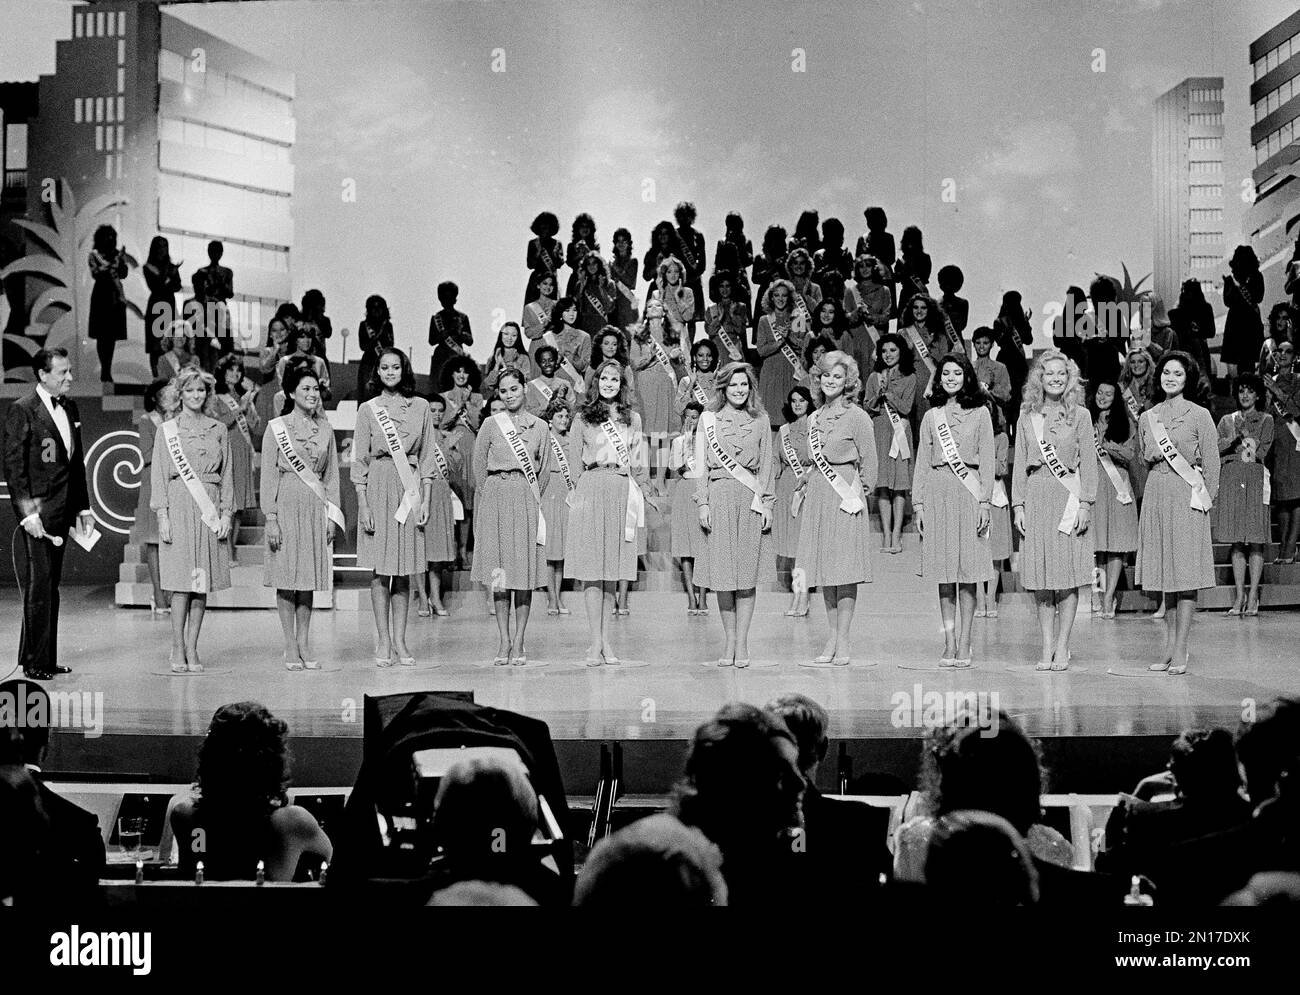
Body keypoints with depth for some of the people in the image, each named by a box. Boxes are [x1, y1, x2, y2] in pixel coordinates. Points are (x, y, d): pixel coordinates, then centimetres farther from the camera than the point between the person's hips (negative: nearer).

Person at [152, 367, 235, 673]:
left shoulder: (219, 430, 11)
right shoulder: (167, 430, 5)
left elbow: (227, 475, 12)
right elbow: (158, 475, 3)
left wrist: (226, 513, 4)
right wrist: (162, 516, -5)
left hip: (209, 509, 3)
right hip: (179, 507, -3)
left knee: (203, 581, 2)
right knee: (182, 581, -7)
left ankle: (192, 649, 7)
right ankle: (178, 651, 0)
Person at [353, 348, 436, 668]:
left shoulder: (420, 407, 8)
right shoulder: (368, 409, 4)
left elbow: (427, 458, 8)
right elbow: (359, 461, 2)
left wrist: (426, 500, 1)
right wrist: (363, 505, -5)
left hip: (410, 488, 1)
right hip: (378, 488, -1)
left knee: (404, 571, 3)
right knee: (379, 570, -1)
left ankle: (400, 640, 7)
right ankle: (384, 641, 3)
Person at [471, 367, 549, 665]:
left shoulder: (539, 427, 7)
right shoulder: (490, 425, 5)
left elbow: (542, 470, 14)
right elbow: (479, 467, 10)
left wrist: (530, 496, 11)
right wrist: (492, 495, 10)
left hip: (526, 498, 0)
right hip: (495, 498, 0)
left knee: (525, 571, -3)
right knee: (498, 573, 1)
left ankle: (518, 641, 2)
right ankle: (504, 641, 5)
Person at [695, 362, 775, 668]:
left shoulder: (759, 420, 10)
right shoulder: (709, 418, 8)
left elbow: (767, 465, 10)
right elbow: (701, 464, 6)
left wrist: (767, 503, 1)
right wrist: (703, 503, -2)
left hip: (750, 499, 0)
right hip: (719, 496, 0)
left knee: (747, 574, -2)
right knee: (722, 573, -1)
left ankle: (741, 643, 2)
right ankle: (729, 640, 8)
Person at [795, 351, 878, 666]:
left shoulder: (857, 417, -5)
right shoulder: (814, 418, 13)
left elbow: (869, 460, -2)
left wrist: (860, 491, 0)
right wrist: (804, 493, 13)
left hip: (845, 496, -6)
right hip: (817, 496, 6)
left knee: (844, 570, -5)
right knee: (823, 570, 7)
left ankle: (843, 641, -2)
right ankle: (832, 635, 13)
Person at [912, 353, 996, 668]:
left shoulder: (980, 413, 6)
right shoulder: (931, 416, 13)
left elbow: (987, 461, 3)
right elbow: (922, 462, 13)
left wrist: (985, 501, -6)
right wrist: (918, 503, 5)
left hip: (969, 491, -2)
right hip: (937, 492, 2)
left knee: (968, 572, -3)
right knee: (943, 573, 2)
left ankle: (964, 644, 0)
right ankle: (949, 642, 6)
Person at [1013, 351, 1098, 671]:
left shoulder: (1079, 415, 4)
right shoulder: (1027, 417, 9)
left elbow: (1088, 463, 2)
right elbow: (1019, 463, 10)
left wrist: (1085, 503, -7)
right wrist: (1018, 505, 2)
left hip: (1068, 496, -2)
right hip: (1036, 497, 2)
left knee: (1068, 576, -2)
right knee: (1041, 578, 2)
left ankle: (1062, 647, 4)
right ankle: (1046, 648, 7)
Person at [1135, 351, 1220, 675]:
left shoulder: (1200, 416, 0)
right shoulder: (1147, 417, 11)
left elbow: (1211, 463, 1)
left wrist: (1206, 498, -3)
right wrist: (1154, 454, 4)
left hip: (1187, 496, -4)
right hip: (1156, 494, 4)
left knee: (1186, 573, -5)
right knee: (1163, 573, 6)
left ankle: (1181, 650, -4)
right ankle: (1170, 645, 12)